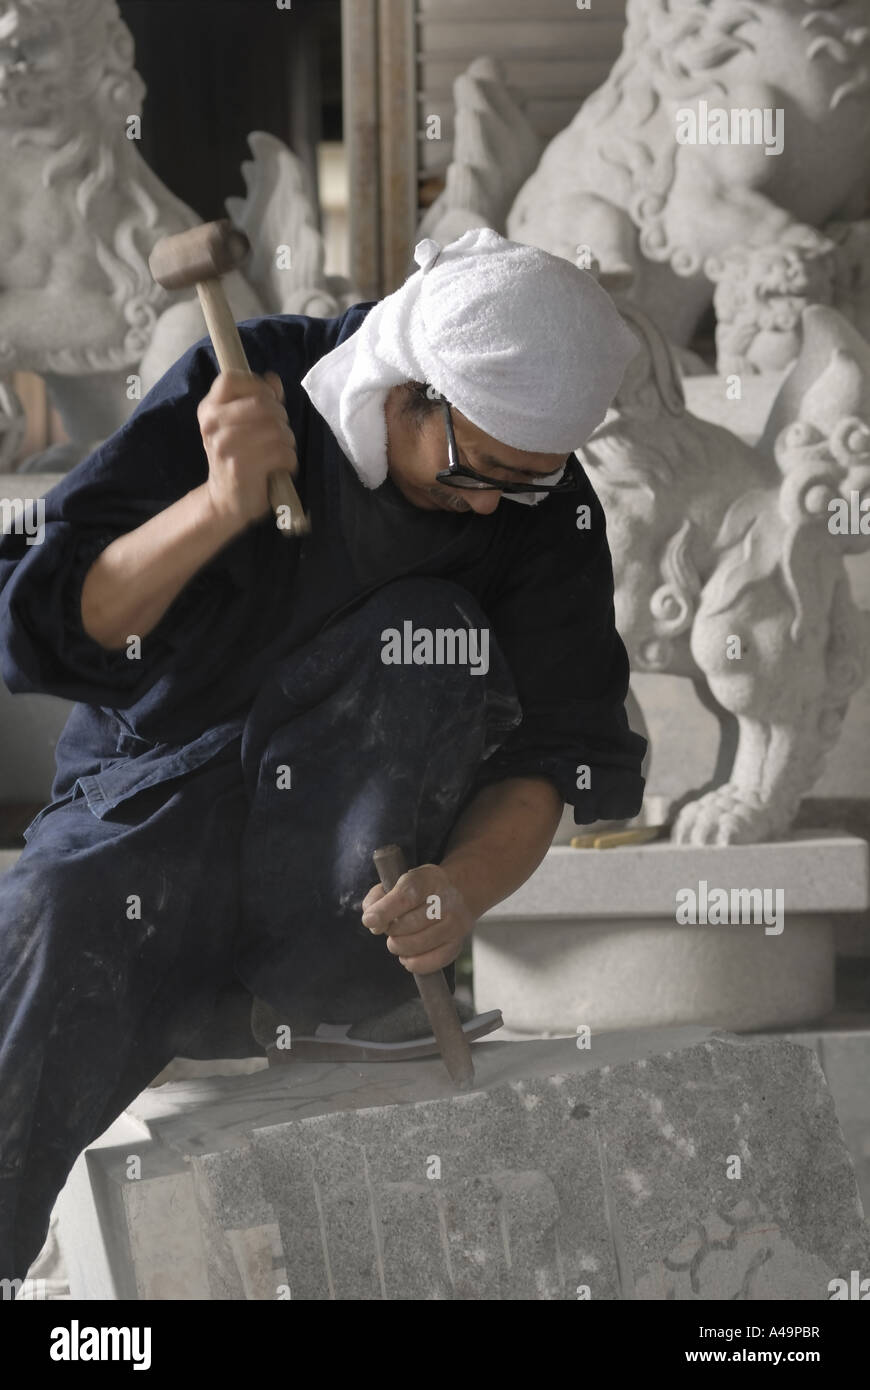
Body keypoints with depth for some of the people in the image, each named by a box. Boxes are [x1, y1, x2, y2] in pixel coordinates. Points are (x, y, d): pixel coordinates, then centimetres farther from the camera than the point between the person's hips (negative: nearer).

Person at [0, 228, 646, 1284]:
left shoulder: (549, 514, -4)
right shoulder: (242, 387, -10)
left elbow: (546, 759, -4)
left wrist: (463, 889, -27)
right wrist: (221, 504, -31)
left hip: (340, 860, 2)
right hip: (148, 809, -2)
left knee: (428, 638, -24)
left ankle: (348, 982, -21)